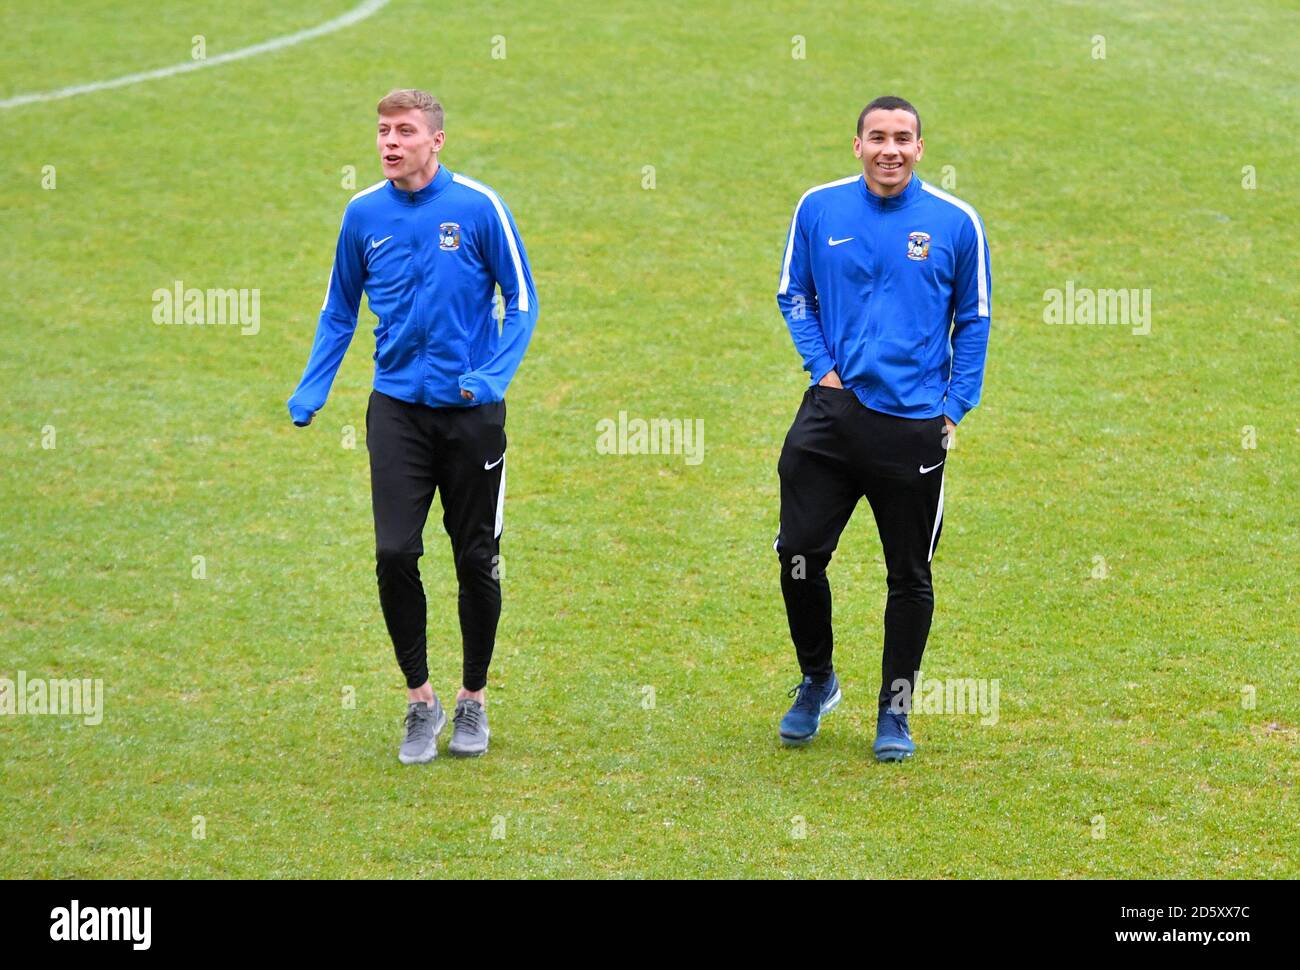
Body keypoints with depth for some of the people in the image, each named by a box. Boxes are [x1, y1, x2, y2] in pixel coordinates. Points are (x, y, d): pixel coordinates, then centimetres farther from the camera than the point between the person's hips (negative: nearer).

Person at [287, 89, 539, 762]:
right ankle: (421, 701, 8)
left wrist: (495, 375, -16)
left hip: (471, 411, -2)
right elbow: (339, 311, 13)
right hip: (397, 409, 2)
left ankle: (473, 700, 24)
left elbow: (521, 300, -1)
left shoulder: (478, 206, -7)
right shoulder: (364, 214, 2)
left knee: (477, 559, 6)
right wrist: (310, 392, 2)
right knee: (394, 554, -9)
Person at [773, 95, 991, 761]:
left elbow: (973, 320, 7)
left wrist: (954, 407, 0)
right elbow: (793, 294, 14)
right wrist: (821, 365, 1)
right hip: (832, 409, 1)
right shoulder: (819, 209, 2)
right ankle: (816, 681, 23)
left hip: (914, 425, -1)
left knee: (909, 576, 6)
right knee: (799, 555, -1)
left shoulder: (955, 222, -1)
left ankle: (894, 711, 20)